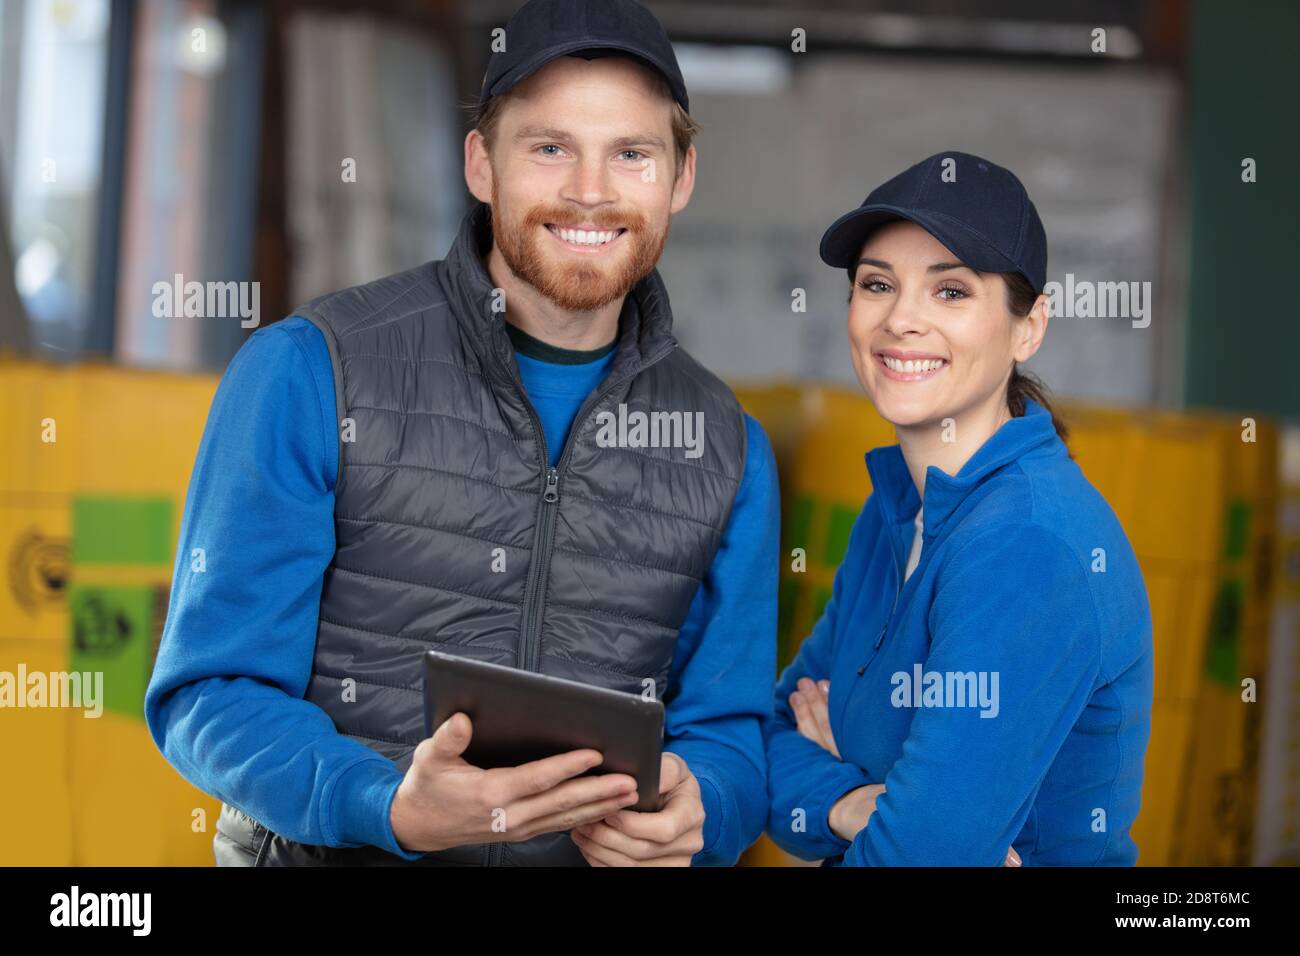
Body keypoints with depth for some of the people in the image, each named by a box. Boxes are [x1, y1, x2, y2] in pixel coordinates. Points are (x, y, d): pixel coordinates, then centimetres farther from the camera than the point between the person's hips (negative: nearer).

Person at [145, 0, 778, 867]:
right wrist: (392, 810, -21)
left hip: (609, 858, 3)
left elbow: (729, 730, 12)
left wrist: (692, 811, -10)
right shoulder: (310, 372, -3)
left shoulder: (727, 448, 8)